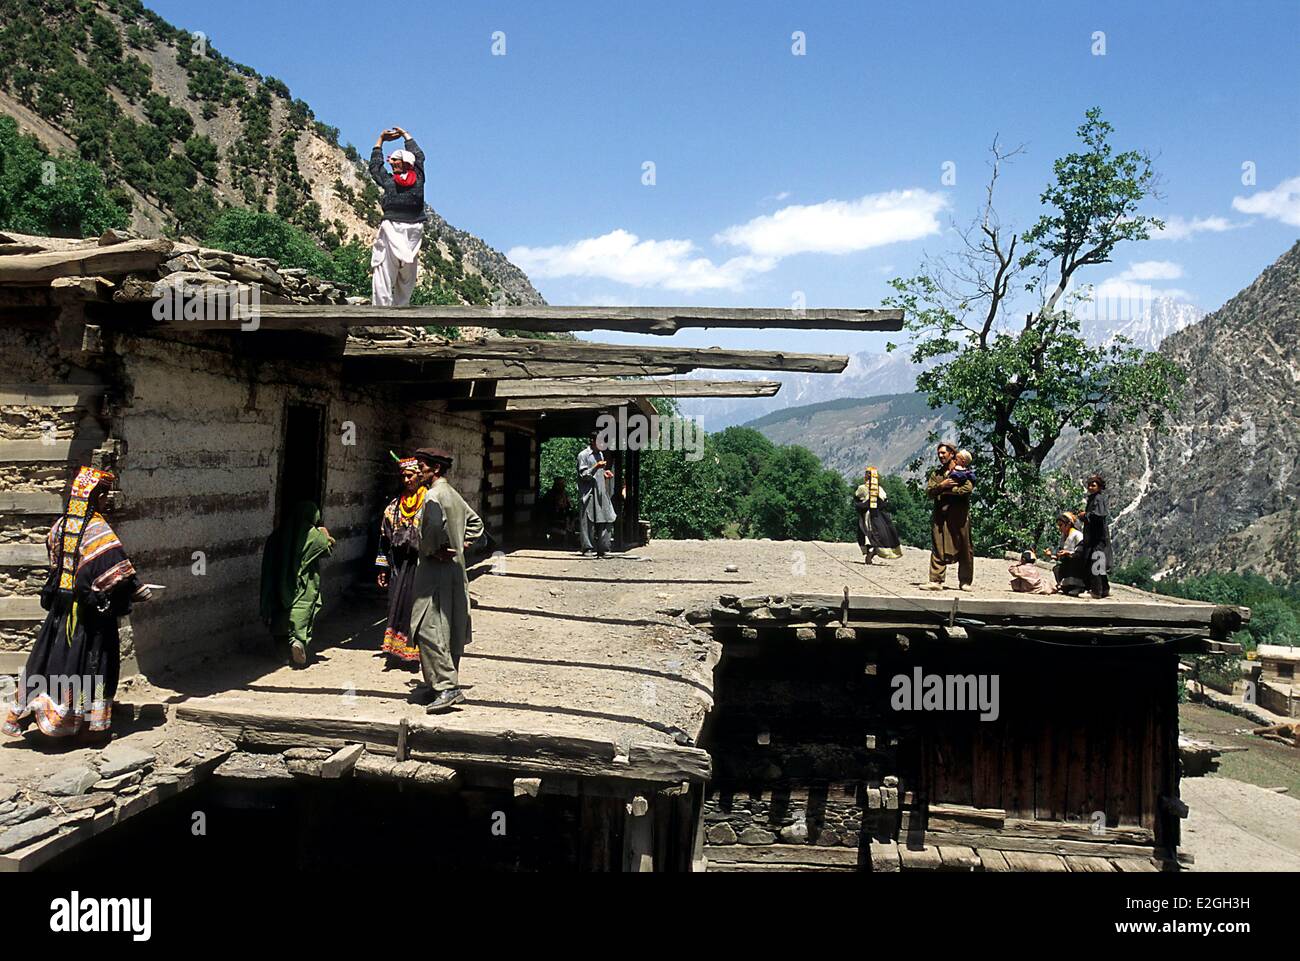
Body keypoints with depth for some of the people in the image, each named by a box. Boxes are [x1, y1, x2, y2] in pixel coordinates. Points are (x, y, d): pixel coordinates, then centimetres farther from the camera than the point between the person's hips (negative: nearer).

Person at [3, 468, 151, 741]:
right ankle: (93, 721, 9)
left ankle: (22, 714, 19)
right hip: (93, 608, -6)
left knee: (53, 656, 15)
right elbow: (118, 568, -19)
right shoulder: (98, 530, -17)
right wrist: (139, 592, -8)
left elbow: (55, 563, 16)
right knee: (93, 662, 3)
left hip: (60, 606, 6)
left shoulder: (59, 526, 3)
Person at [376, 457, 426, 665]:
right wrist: (383, 568, 11)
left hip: (420, 562, -4)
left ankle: (413, 651, 4)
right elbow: (385, 536, 14)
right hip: (399, 564, 4)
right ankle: (396, 648, 10)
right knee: (397, 603, 3)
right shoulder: (395, 504, 13)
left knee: (416, 603, -4)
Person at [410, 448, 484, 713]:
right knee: (450, 628, 13)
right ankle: (445, 681, 21)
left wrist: (432, 550, -16)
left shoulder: (433, 496, -14)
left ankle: (447, 687, -16)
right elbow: (476, 522, 25)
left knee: (429, 628, -11)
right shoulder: (453, 494, 16)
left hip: (436, 569, -10)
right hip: (455, 567, 10)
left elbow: (434, 525, -32)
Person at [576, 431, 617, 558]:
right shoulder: (583, 455, -6)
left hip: (601, 493, 7)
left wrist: (605, 473, 8)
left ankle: (602, 549, 7)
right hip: (588, 494, -7)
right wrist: (596, 467, -21)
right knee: (588, 522, -5)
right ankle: (588, 548, 2)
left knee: (606, 521, 2)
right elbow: (583, 475, -10)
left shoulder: (600, 454, 18)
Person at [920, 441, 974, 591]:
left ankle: (965, 581, 13)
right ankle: (936, 581, -2)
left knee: (964, 549, 3)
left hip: (959, 516, -3)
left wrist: (947, 490, -9)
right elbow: (928, 492, 5)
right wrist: (942, 486, -12)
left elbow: (967, 488, -14)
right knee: (938, 549, -2)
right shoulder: (936, 473, 17)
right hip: (940, 515, 3)